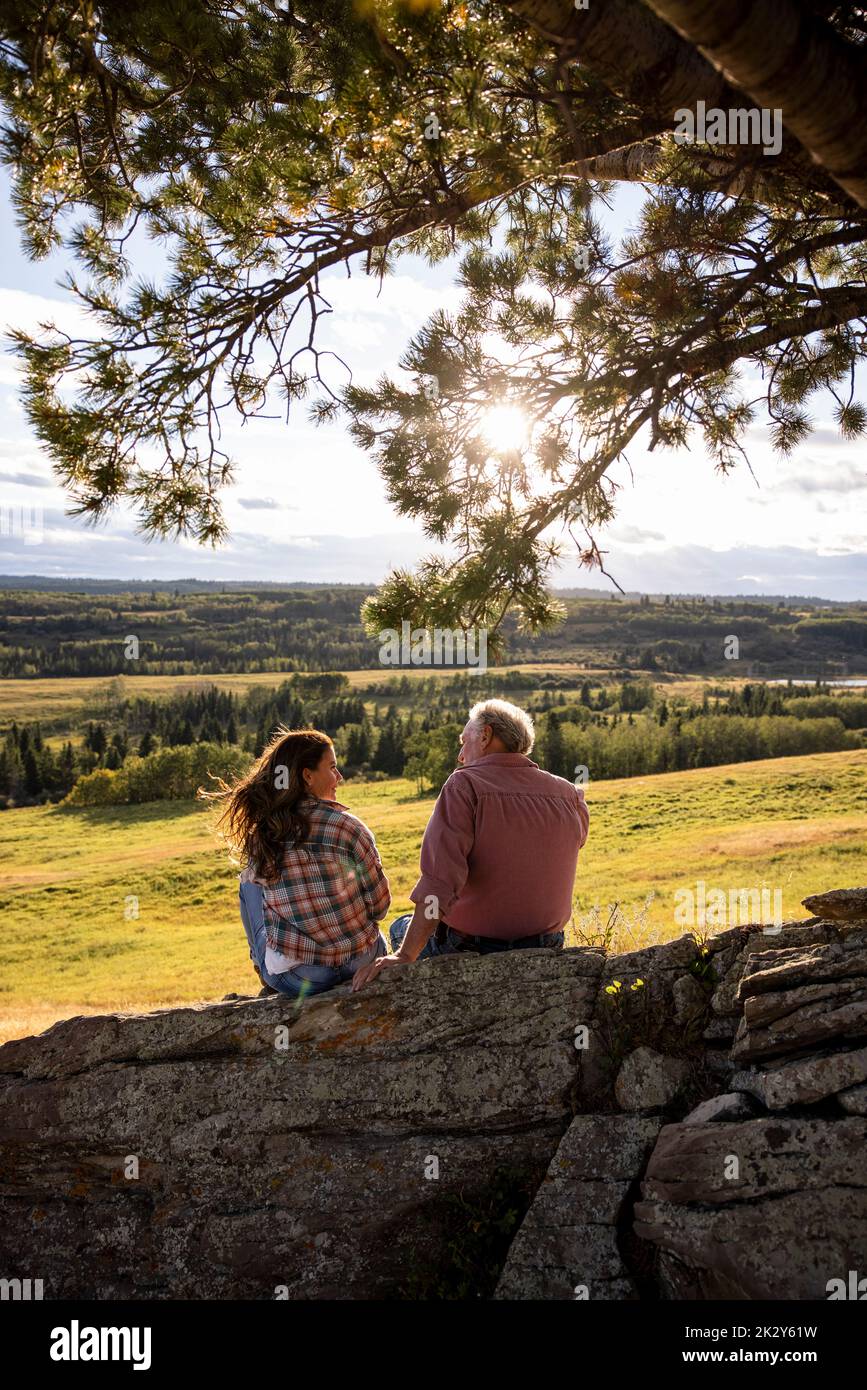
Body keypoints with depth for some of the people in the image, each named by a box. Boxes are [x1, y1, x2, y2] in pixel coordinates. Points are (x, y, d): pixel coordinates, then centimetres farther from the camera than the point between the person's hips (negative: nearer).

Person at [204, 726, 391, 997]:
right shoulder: (349, 827, -13)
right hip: (361, 965, 0)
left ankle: (268, 980, 28)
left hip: (294, 980, 1)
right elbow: (379, 904, -4)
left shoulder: (259, 836, -5)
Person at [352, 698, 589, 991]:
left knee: (401, 927, 25)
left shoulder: (465, 785, -18)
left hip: (471, 951, -5)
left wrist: (404, 955, -27)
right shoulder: (570, 795, -3)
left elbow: (439, 881, -28)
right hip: (545, 952, 5)